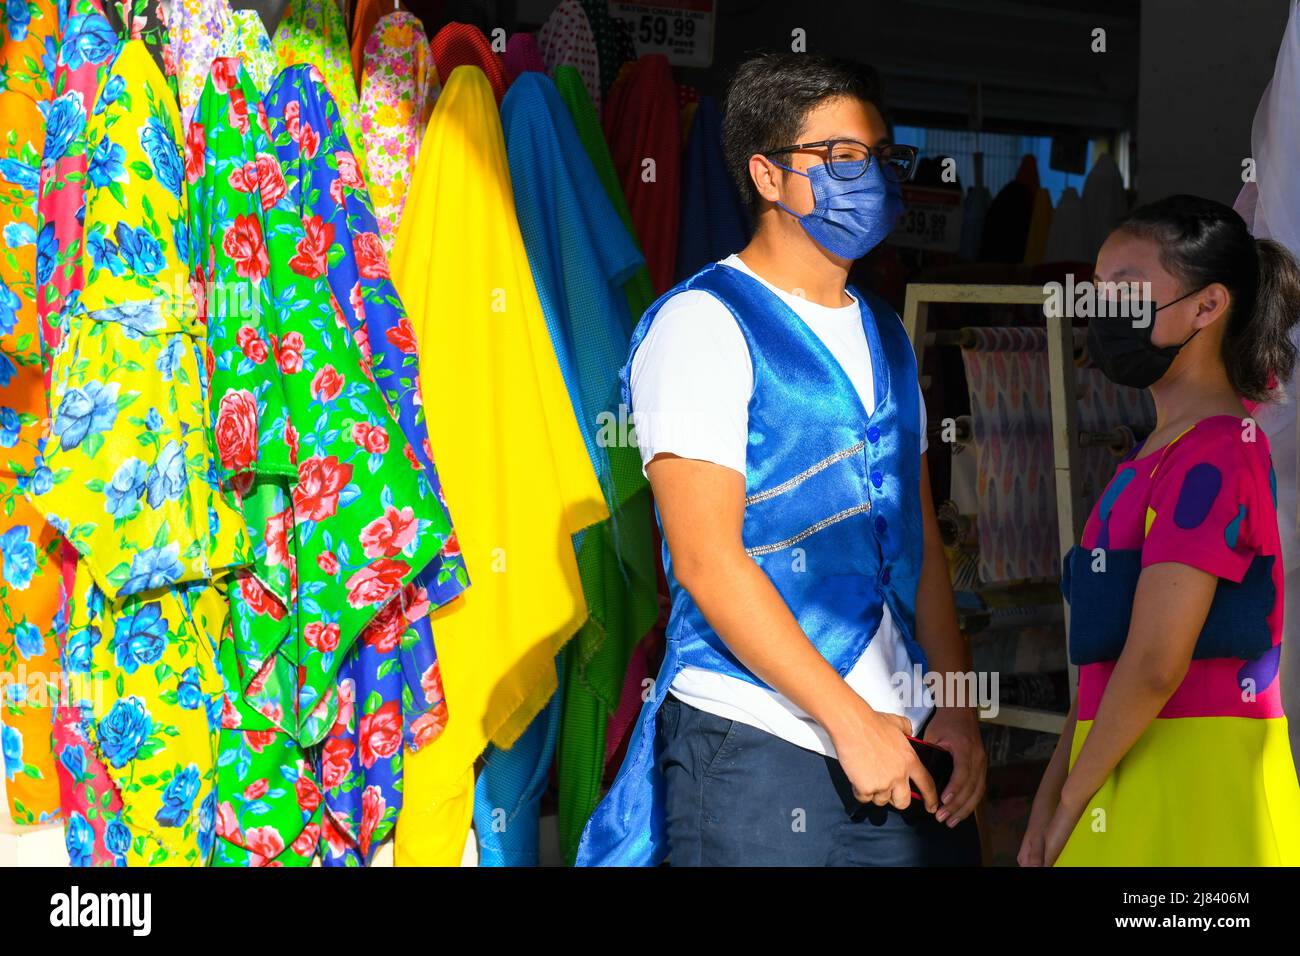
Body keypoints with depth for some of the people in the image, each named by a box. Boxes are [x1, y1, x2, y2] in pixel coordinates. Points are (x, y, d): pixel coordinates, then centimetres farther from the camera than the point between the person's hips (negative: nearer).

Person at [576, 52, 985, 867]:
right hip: (754, 745, -7)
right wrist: (848, 718, -15)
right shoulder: (704, 323, -7)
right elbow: (708, 561, -15)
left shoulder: (883, 334, 16)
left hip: (898, 737, 7)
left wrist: (958, 705, 6)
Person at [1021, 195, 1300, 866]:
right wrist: (1052, 792, 10)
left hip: (1192, 779, -9)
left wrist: (1073, 797, -9)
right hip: (1129, 777, 9)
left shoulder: (1213, 453, -14)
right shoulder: (1153, 456, 17)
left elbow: (1155, 664, -20)